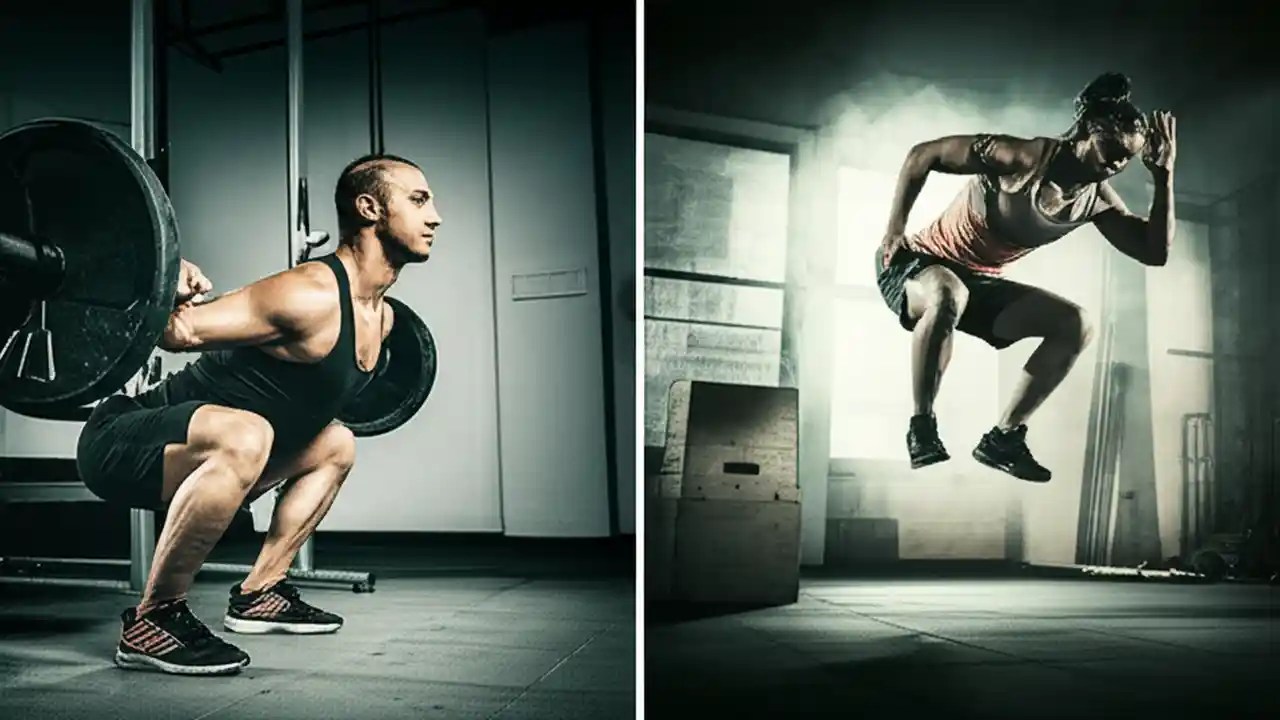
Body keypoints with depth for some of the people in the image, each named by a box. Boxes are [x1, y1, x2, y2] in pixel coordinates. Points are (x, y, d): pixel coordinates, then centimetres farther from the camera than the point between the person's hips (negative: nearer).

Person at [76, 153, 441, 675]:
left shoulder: (379, 315, 5)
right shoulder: (313, 297, -24)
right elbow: (179, 332, -25)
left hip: (196, 455, 10)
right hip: (121, 445, -10)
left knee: (335, 447, 20)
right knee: (243, 436, -38)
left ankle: (258, 593, 21)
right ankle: (151, 620, -20)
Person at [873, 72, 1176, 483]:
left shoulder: (1097, 199, -2)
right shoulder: (1021, 158, -22)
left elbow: (1156, 252, -4)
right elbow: (923, 155, -16)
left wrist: (1164, 175, -11)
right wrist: (894, 229, -19)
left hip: (981, 283, 7)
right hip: (917, 264, -7)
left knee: (1076, 325, -6)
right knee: (947, 296, -42)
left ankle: (1003, 438, 0)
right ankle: (921, 427, -26)